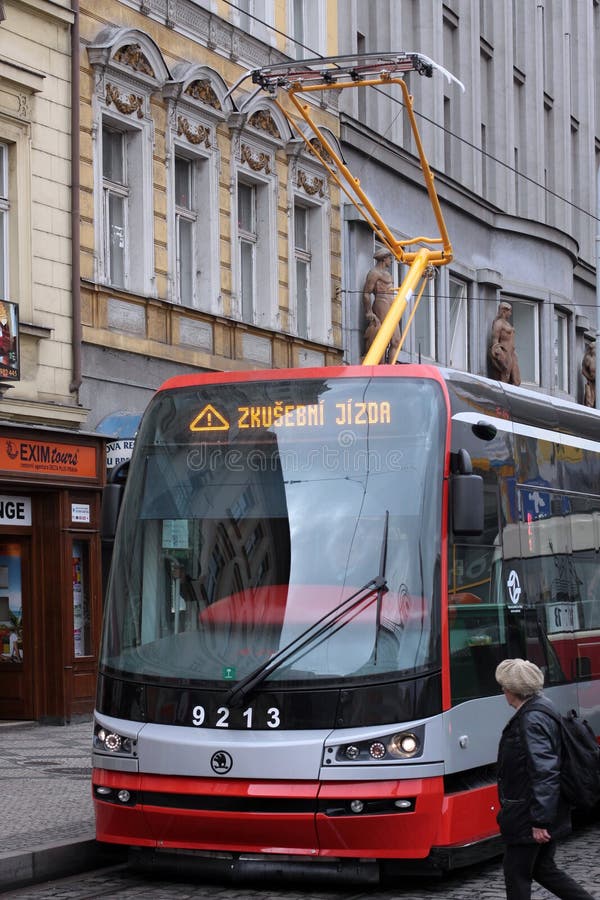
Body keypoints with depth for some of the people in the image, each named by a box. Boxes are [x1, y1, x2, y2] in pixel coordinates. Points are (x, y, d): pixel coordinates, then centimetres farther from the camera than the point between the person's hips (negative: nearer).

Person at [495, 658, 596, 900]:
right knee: (543, 869, 18)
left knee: (517, 874, 1)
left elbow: (544, 771, -26)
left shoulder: (531, 719, -21)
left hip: (528, 816, -10)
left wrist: (540, 821, -25)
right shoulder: (543, 708, 10)